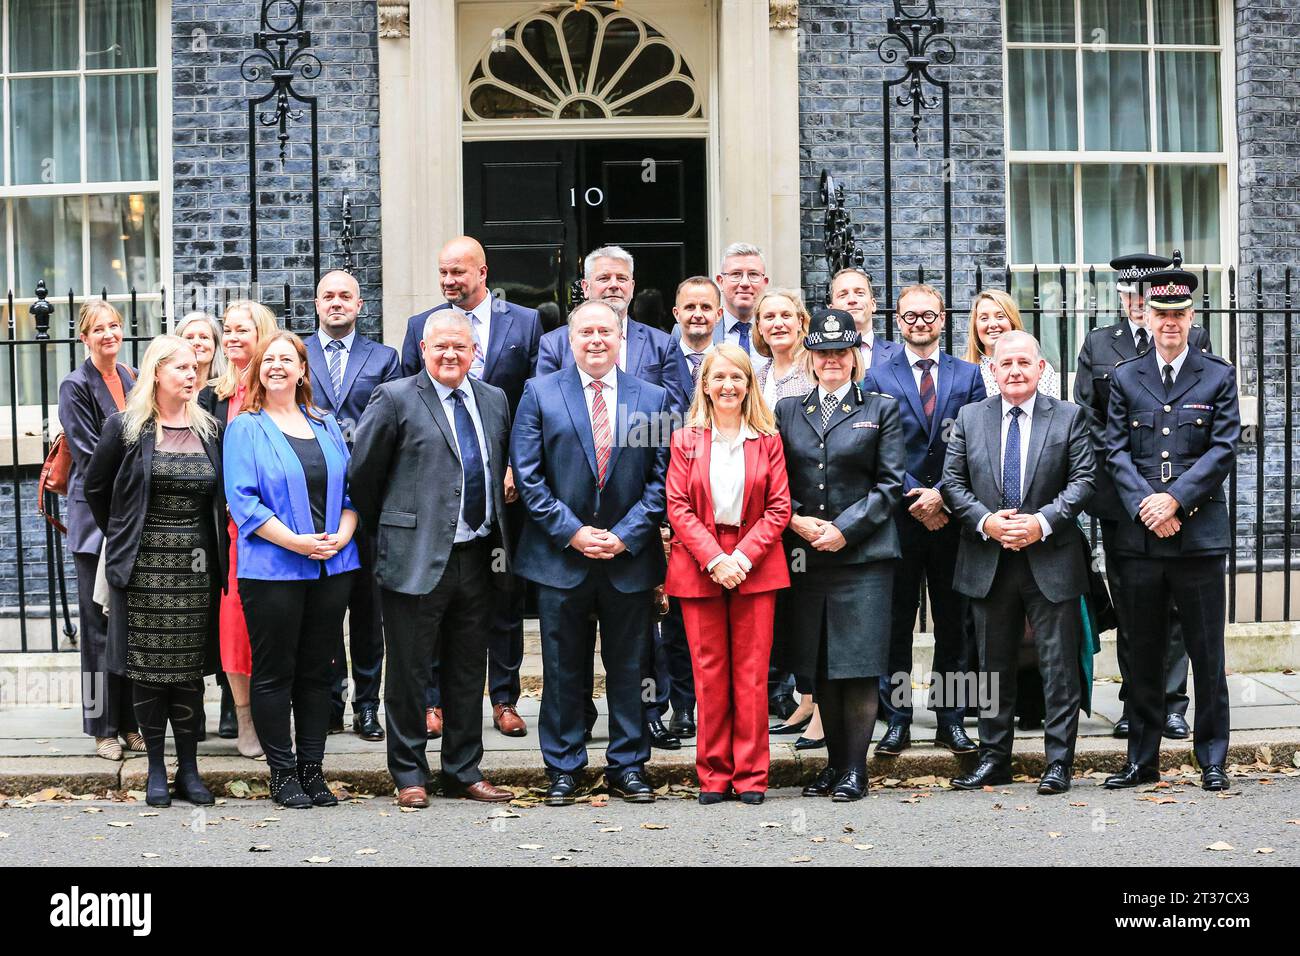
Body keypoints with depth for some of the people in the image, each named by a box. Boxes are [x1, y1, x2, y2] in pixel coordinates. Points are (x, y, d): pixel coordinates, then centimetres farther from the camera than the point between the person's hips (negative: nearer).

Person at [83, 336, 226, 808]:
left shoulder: (209, 429, 6)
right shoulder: (126, 427, -2)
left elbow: (219, 497, 13)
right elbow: (96, 487, 5)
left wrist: (212, 546, 7)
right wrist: (122, 538, 8)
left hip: (195, 565, 2)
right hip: (144, 565, -2)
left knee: (190, 667, 4)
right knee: (147, 666, 2)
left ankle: (188, 768, 11)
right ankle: (156, 769, 10)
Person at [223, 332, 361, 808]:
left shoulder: (325, 426, 13)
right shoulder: (245, 429, -1)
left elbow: (349, 487, 13)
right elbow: (242, 500, -9)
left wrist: (342, 535, -7)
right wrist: (296, 542, -18)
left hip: (332, 568, 4)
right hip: (273, 569, -4)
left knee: (317, 671, 9)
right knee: (274, 673, 1)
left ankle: (312, 768, 17)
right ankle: (282, 773, 10)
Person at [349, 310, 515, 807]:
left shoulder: (494, 400, 10)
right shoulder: (395, 398, -6)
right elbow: (362, 472, -2)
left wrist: (497, 538, 15)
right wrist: (387, 531, 5)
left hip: (479, 559, 5)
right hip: (417, 558, -5)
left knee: (468, 672, 12)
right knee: (408, 672, 3)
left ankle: (463, 772, 23)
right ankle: (409, 775, 14)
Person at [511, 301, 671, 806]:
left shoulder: (653, 398, 5)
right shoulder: (540, 394, 2)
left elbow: (661, 477, 2)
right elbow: (528, 474, -2)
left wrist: (626, 535, -9)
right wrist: (570, 531, -10)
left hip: (629, 556, 1)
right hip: (560, 556, -1)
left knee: (627, 669, 9)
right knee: (562, 670, 6)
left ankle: (628, 765, 19)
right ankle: (563, 768, 17)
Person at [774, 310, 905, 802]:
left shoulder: (882, 409, 5)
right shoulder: (788, 410, 12)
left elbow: (890, 483, 0)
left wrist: (844, 528, -10)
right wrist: (796, 521, -7)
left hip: (862, 554, -3)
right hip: (805, 555, 3)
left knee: (858, 665, -4)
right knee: (818, 668, 8)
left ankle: (855, 769, 3)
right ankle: (834, 761, 19)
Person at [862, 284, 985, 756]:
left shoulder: (967, 375, 9)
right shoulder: (878, 378, 5)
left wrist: (941, 493, -10)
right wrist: (914, 499, -10)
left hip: (952, 516, 1)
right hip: (900, 518, -1)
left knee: (952, 621, 6)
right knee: (897, 622, 2)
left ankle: (950, 719, 14)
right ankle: (898, 721, 9)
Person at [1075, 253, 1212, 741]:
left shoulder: (1193, 340, 4)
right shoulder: (1098, 343, 10)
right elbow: (1085, 414, 7)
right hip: (1118, 493, 2)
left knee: (1173, 604, 2)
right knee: (1127, 604, 6)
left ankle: (1171, 702, 8)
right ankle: (1134, 702, 13)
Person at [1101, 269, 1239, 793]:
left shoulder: (1218, 377, 6)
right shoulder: (1124, 378, 10)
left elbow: (1223, 449, -3)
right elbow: (1116, 452, 3)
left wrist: (1174, 499, -13)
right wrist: (1147, 507, -11)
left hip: (1200, 533, -1)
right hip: (1138, 536, 2)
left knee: (1207, 652, 2)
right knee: (1142, 654, 8)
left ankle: (1212, 759, 12)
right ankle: (1142, 759, 16)